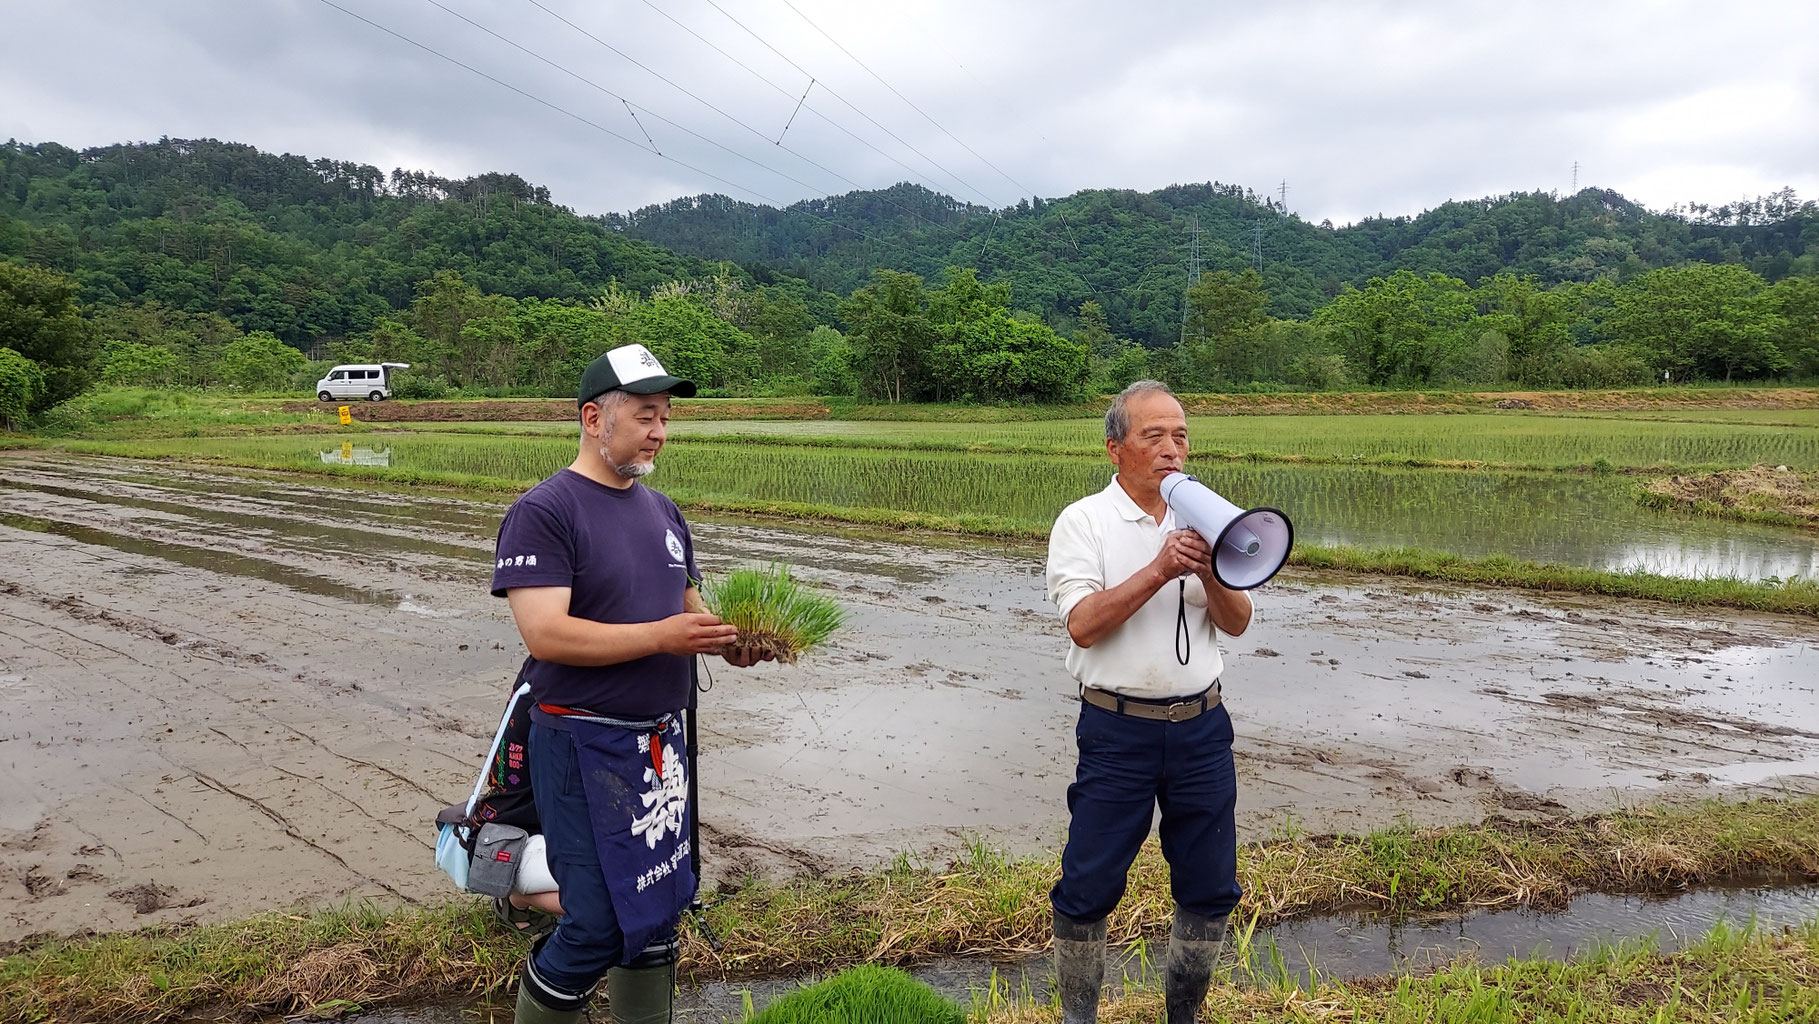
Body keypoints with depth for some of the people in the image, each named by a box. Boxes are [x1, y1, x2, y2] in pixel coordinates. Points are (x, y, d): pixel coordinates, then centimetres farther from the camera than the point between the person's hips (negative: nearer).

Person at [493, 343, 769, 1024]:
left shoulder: (663, 512, 11)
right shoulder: (543, 512, -12)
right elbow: (545, 634, -22)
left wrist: (728, 642, -4)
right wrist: (661, 637, -26)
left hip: (661, 742, 7)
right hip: (585, 745, -7)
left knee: (656, 914, 15)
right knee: (600, 927, -3)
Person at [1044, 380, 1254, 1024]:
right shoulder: (1084, 521, -4)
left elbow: (1237, 623, 3)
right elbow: (1083, 625, -16)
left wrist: (1209, 572, -17)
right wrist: (1159, 569, -23)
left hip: (1201, 727, 4)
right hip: (1118, 730, -4)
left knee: (1210, 887, 13)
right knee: (1088, 886, 4)